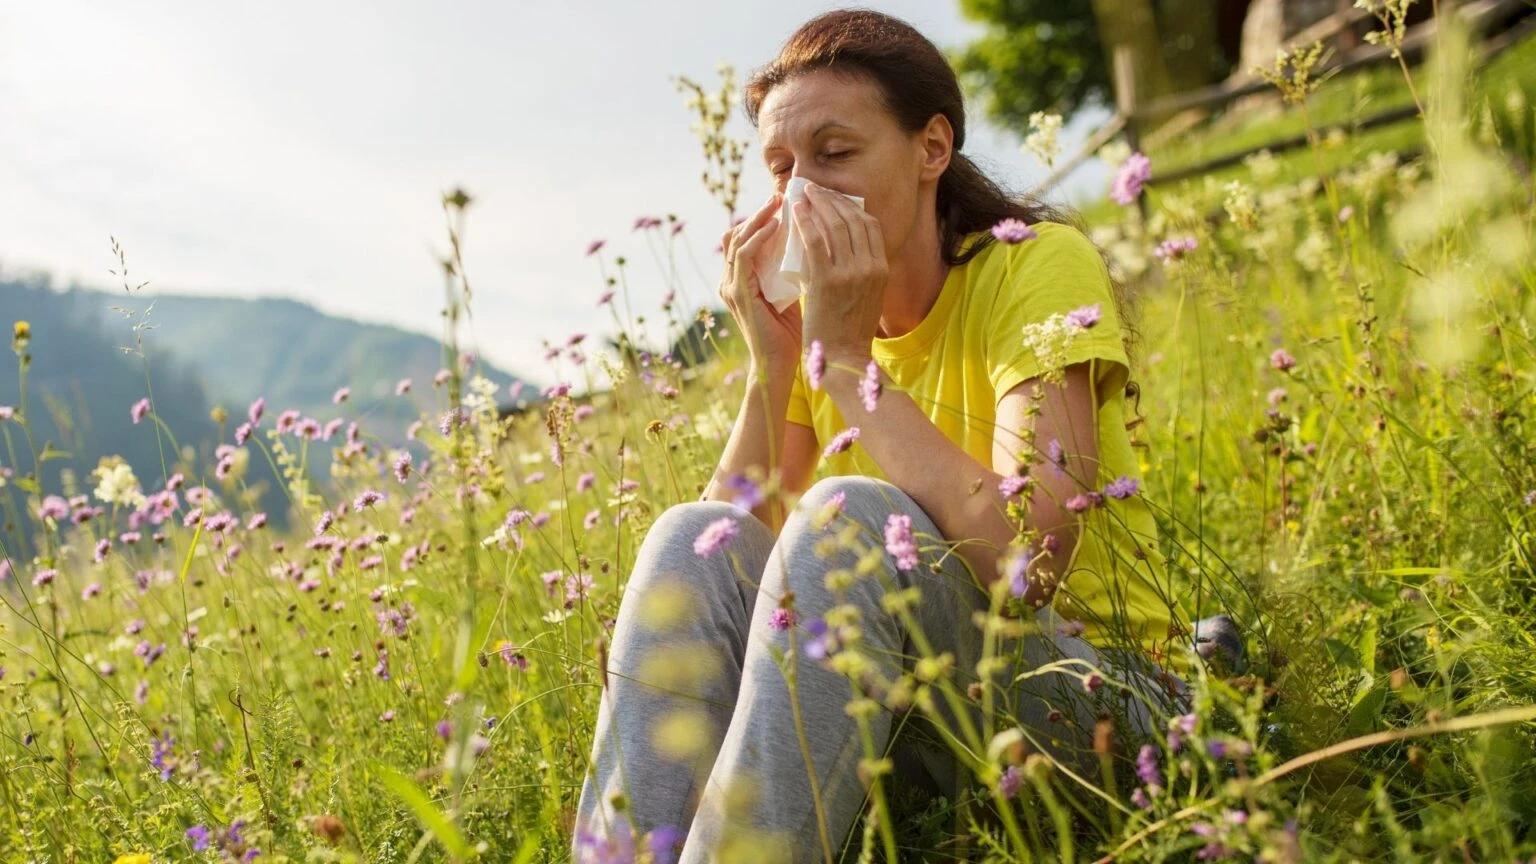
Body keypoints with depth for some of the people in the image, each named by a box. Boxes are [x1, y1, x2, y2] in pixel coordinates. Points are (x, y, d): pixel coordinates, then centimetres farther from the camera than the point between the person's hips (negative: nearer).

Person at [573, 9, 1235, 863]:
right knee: (694, 540, -19)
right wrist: (770, 363, -15)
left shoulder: (1037, 265, -12)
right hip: (909, 690, 5)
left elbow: (1029, 561, -28)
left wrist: (848, 358, -23)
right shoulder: (813, 311, 5)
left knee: (850, 517, -31)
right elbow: (732, 560, -4)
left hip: (1092, 693, -5)